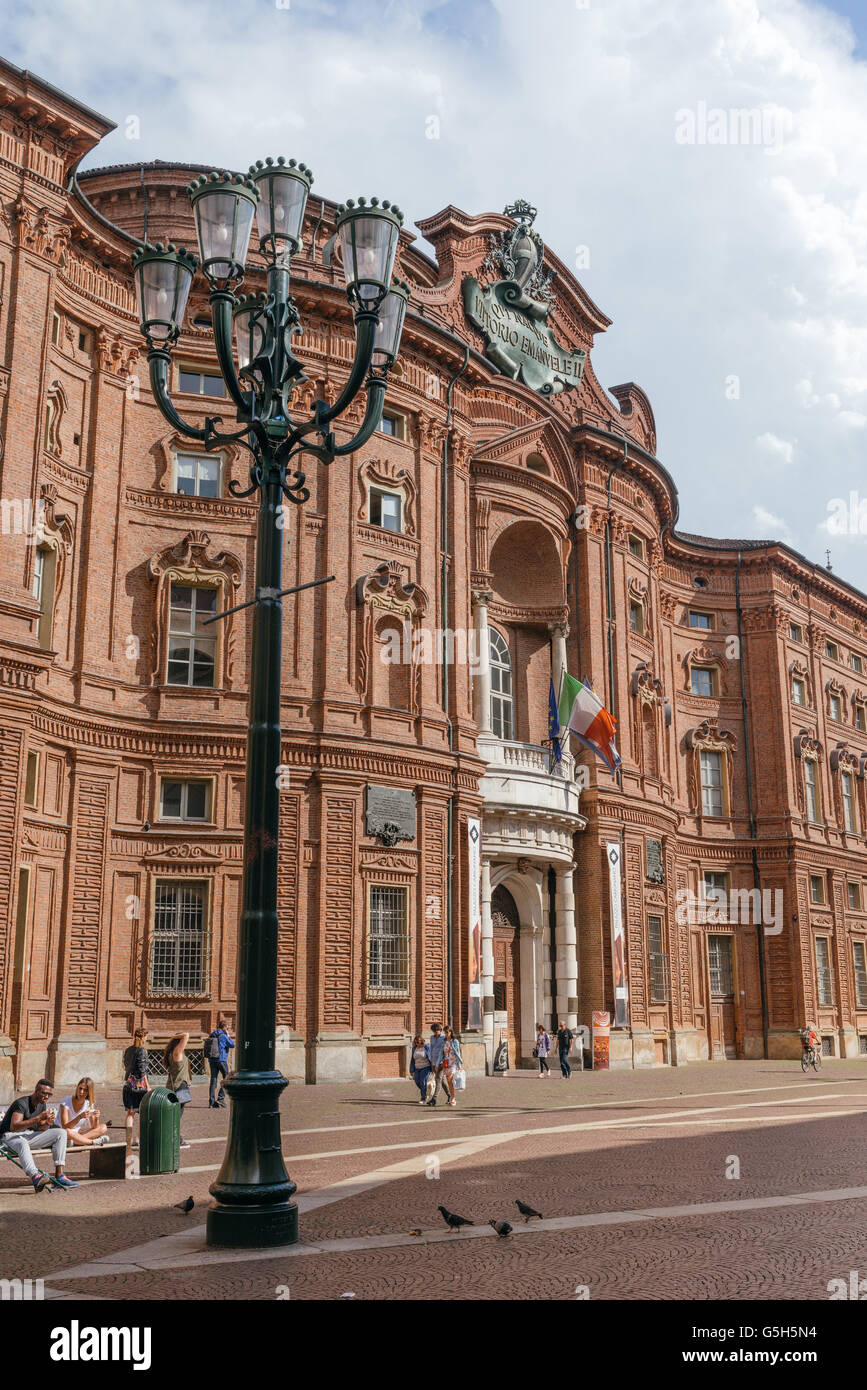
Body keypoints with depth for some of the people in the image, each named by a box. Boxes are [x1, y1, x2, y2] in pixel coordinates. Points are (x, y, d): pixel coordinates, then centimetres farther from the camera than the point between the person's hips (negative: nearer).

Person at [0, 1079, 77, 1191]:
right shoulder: (22, 1103, -20)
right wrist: (38, 1118, -36)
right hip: (9, 1136, -8)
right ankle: (35, 1177, -61)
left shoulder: (42, 1105, 6)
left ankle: (59, 1175, -17)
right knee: (22, 1143, -44)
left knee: (61, 1133, -9)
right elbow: (13, 1127, -33)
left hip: (28, 1135, 8)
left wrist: (47, 1123, -14)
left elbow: (39, 1129, 10)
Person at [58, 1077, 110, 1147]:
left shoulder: (89, 1105, -3)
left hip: (78, 1134, 6)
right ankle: (94, 1142, -27)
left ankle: (75, 1141, -30)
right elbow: (65, 1127, -26)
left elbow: (95, 1128, -6)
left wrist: (96, 1118, -28)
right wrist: (80, 1117, -39)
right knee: (67, 1132, -41)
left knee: (103, 1128, -11)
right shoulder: (65, 1102, -17)